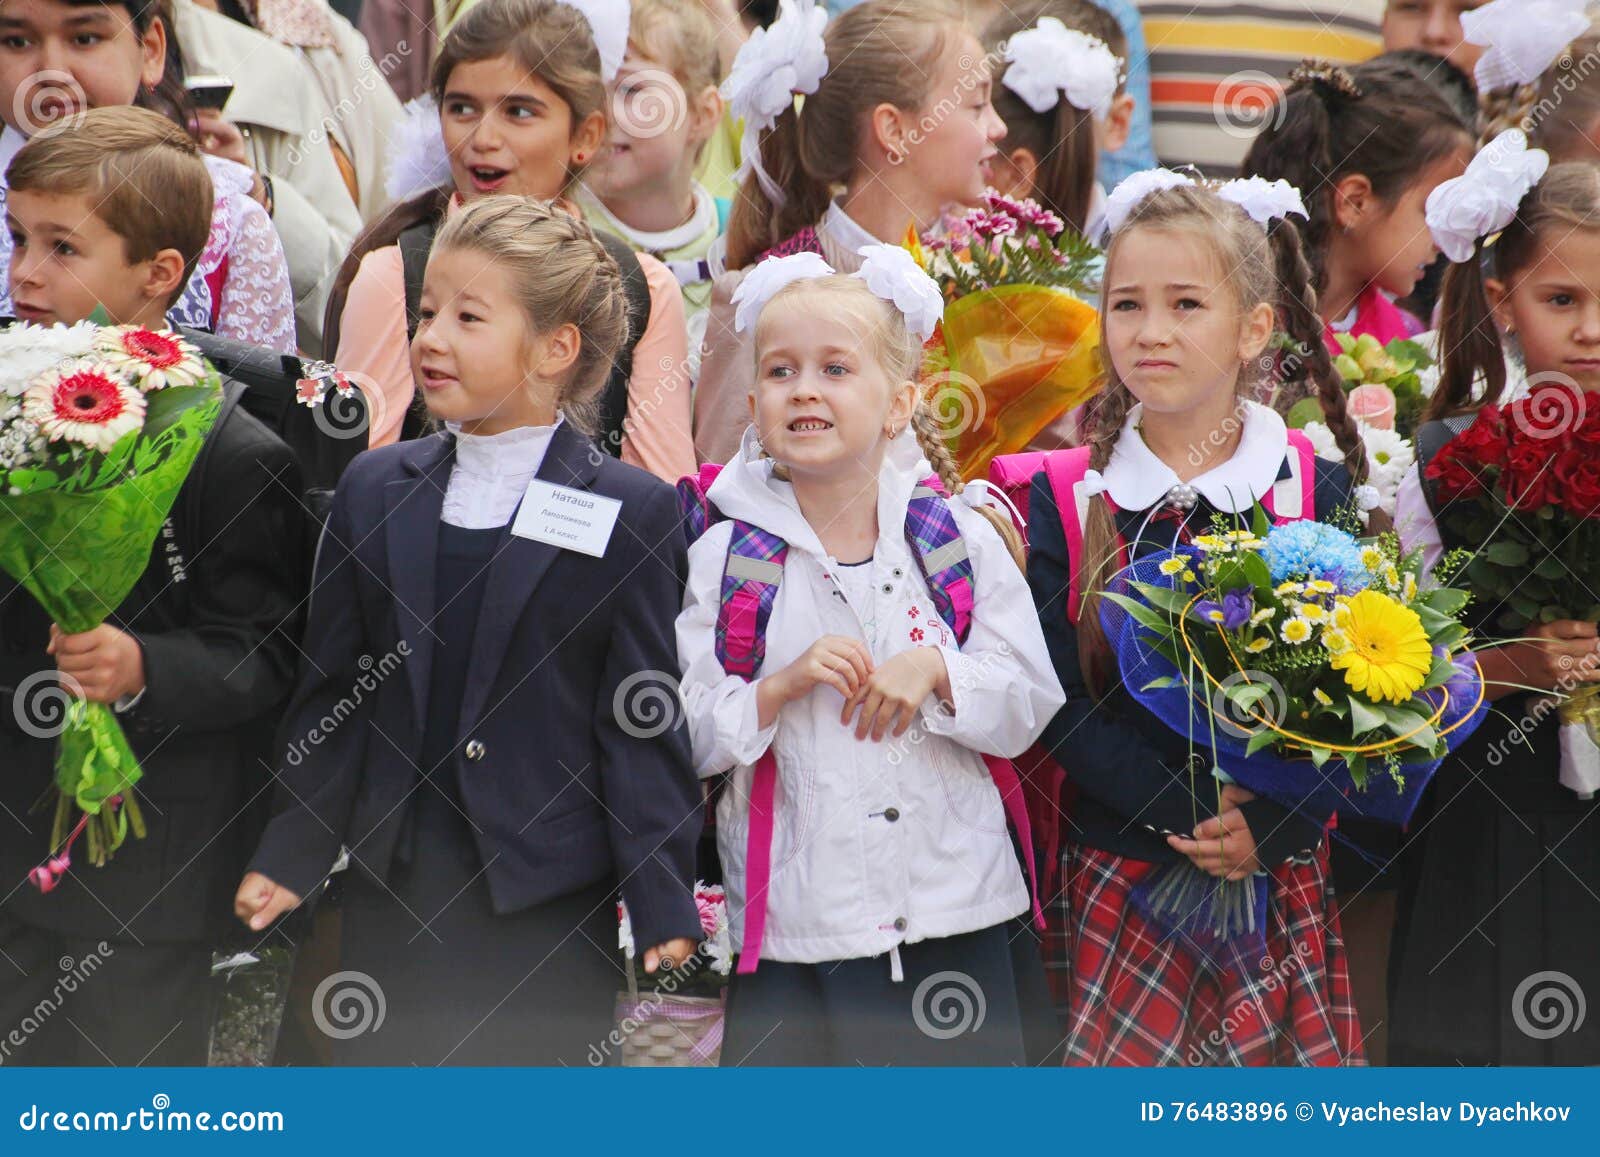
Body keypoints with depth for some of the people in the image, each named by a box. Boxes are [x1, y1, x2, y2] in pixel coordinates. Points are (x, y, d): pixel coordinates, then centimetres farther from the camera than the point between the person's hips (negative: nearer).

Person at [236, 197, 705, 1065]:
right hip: (390, 903, 4)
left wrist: (664, 913, -8)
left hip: (551, 919, -4)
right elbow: (331, 694, 12)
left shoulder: (629, 514, -4)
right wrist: (287, 858, 7)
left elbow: (645, 725, -4)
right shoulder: (375, 490, 8)